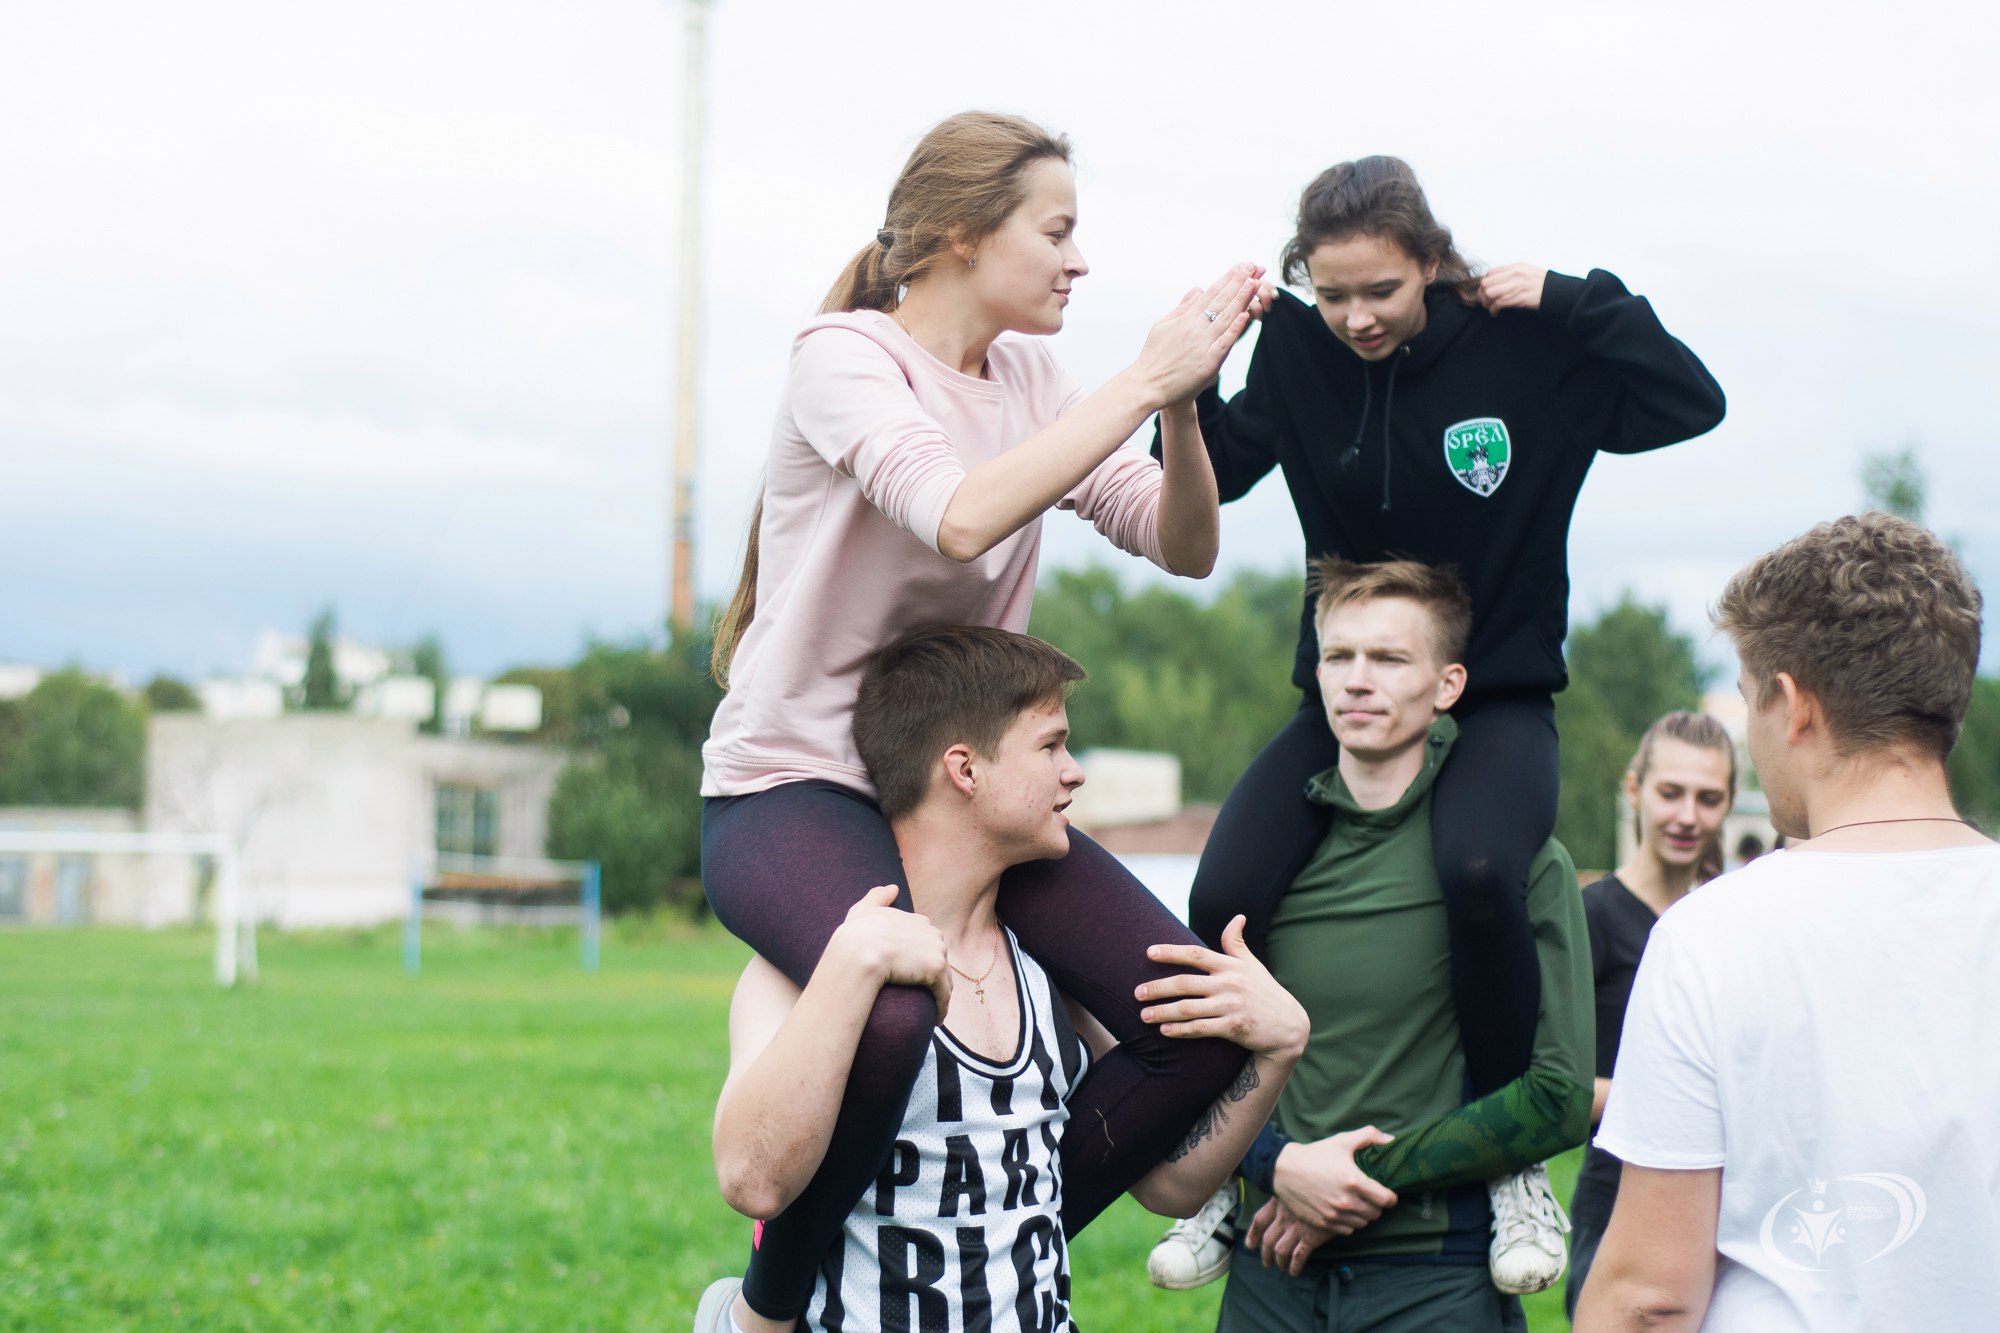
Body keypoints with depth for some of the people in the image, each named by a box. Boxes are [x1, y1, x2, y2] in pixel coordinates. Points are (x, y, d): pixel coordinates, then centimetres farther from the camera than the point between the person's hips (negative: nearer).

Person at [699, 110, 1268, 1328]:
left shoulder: (1031, 384, 8)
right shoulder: (846, 358, -13)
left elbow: (1184, 546, 0)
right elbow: (963, 517, -32)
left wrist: (1183, 409, -17)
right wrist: (1143, 383, -27)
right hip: (794, 785, -7)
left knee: (1198, 1025, -10)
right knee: (890, 1015, -37)